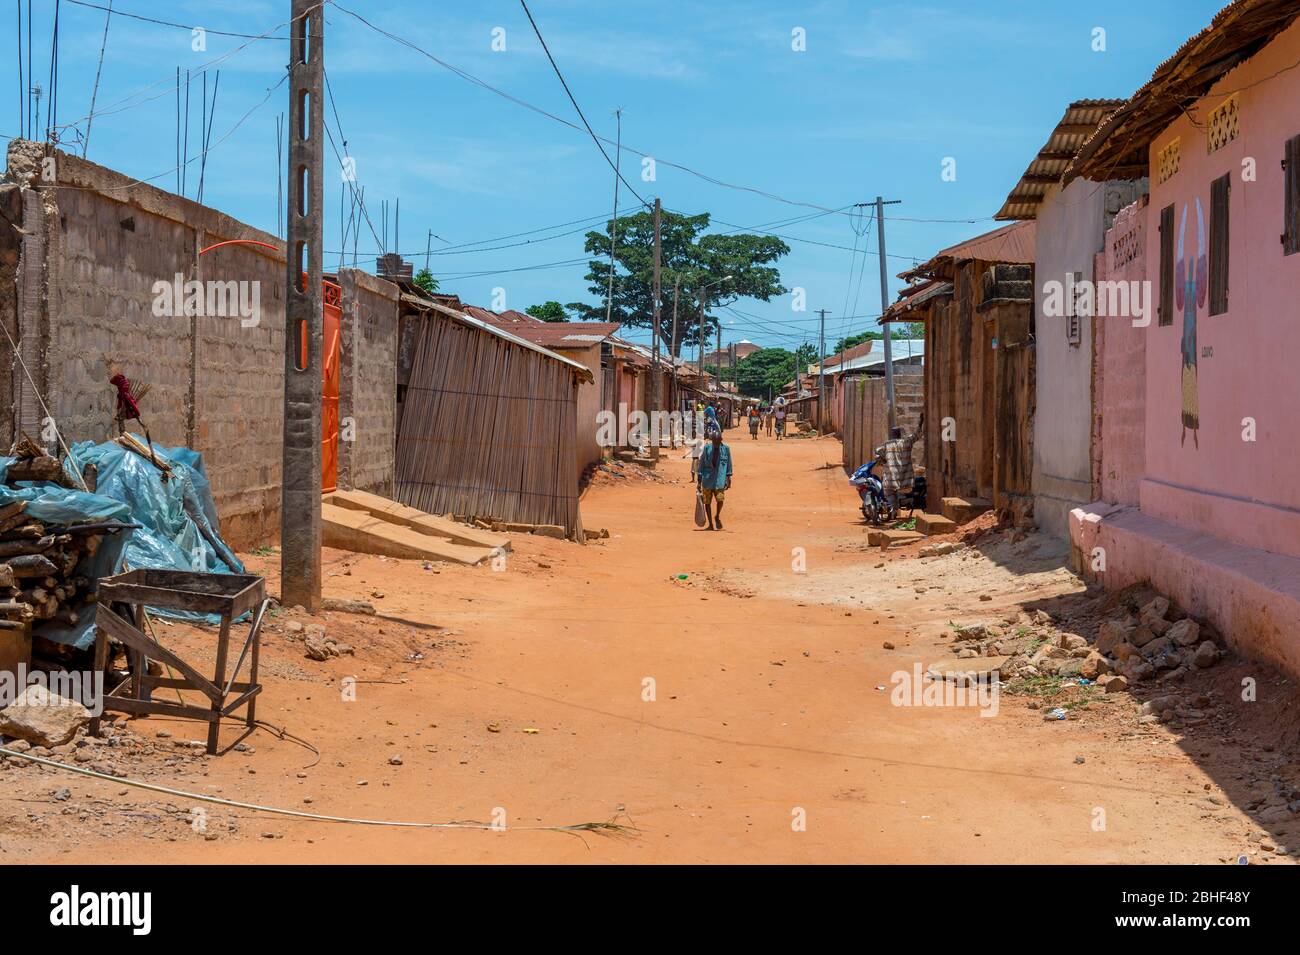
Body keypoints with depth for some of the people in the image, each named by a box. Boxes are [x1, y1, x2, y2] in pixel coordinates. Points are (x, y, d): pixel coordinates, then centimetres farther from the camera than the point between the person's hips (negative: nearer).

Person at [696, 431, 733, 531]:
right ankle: (711, 524, 15)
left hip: (720, 478, -1)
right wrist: (699, 480, 4)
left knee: (720, 498, -17)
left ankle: (717, 516, 12)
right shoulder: (707, 448, -1)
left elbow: (729, 464, 9)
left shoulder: (725, 449, 0)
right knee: (707, 501, 3)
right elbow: (701, 463, 5)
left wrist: (729, 478, 5)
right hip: (707, 478, 1)